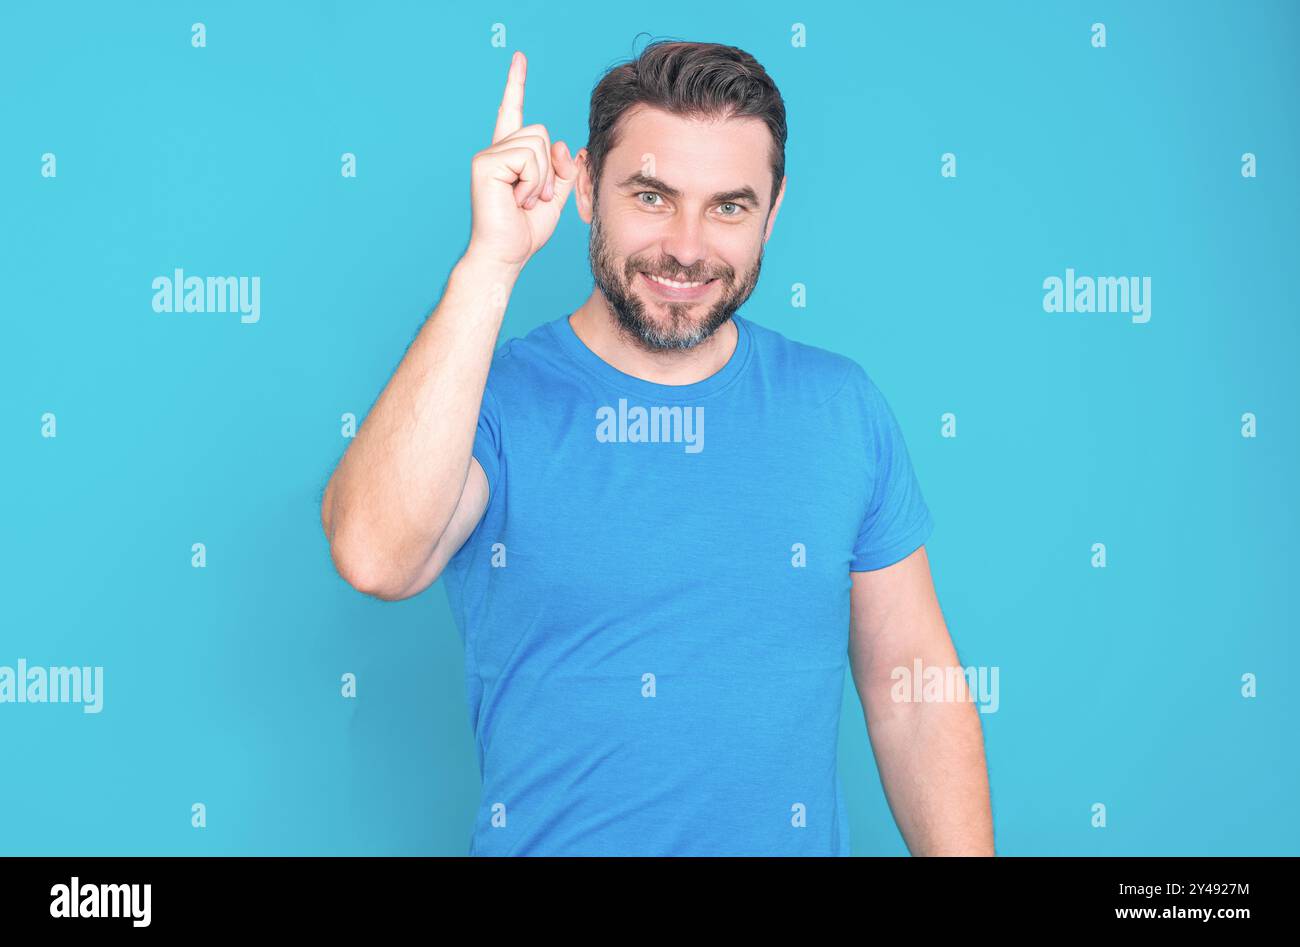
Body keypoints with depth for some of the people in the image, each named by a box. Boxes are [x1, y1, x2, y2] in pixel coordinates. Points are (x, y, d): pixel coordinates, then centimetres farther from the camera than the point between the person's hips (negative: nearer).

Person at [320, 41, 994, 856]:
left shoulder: (842, 408, -4)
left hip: (795, 840, 3)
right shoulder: (491, 399, -11)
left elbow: (914, 690, 0)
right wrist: (492, 260, -30)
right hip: (542, 838, -2)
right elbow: (375, 559, -32)